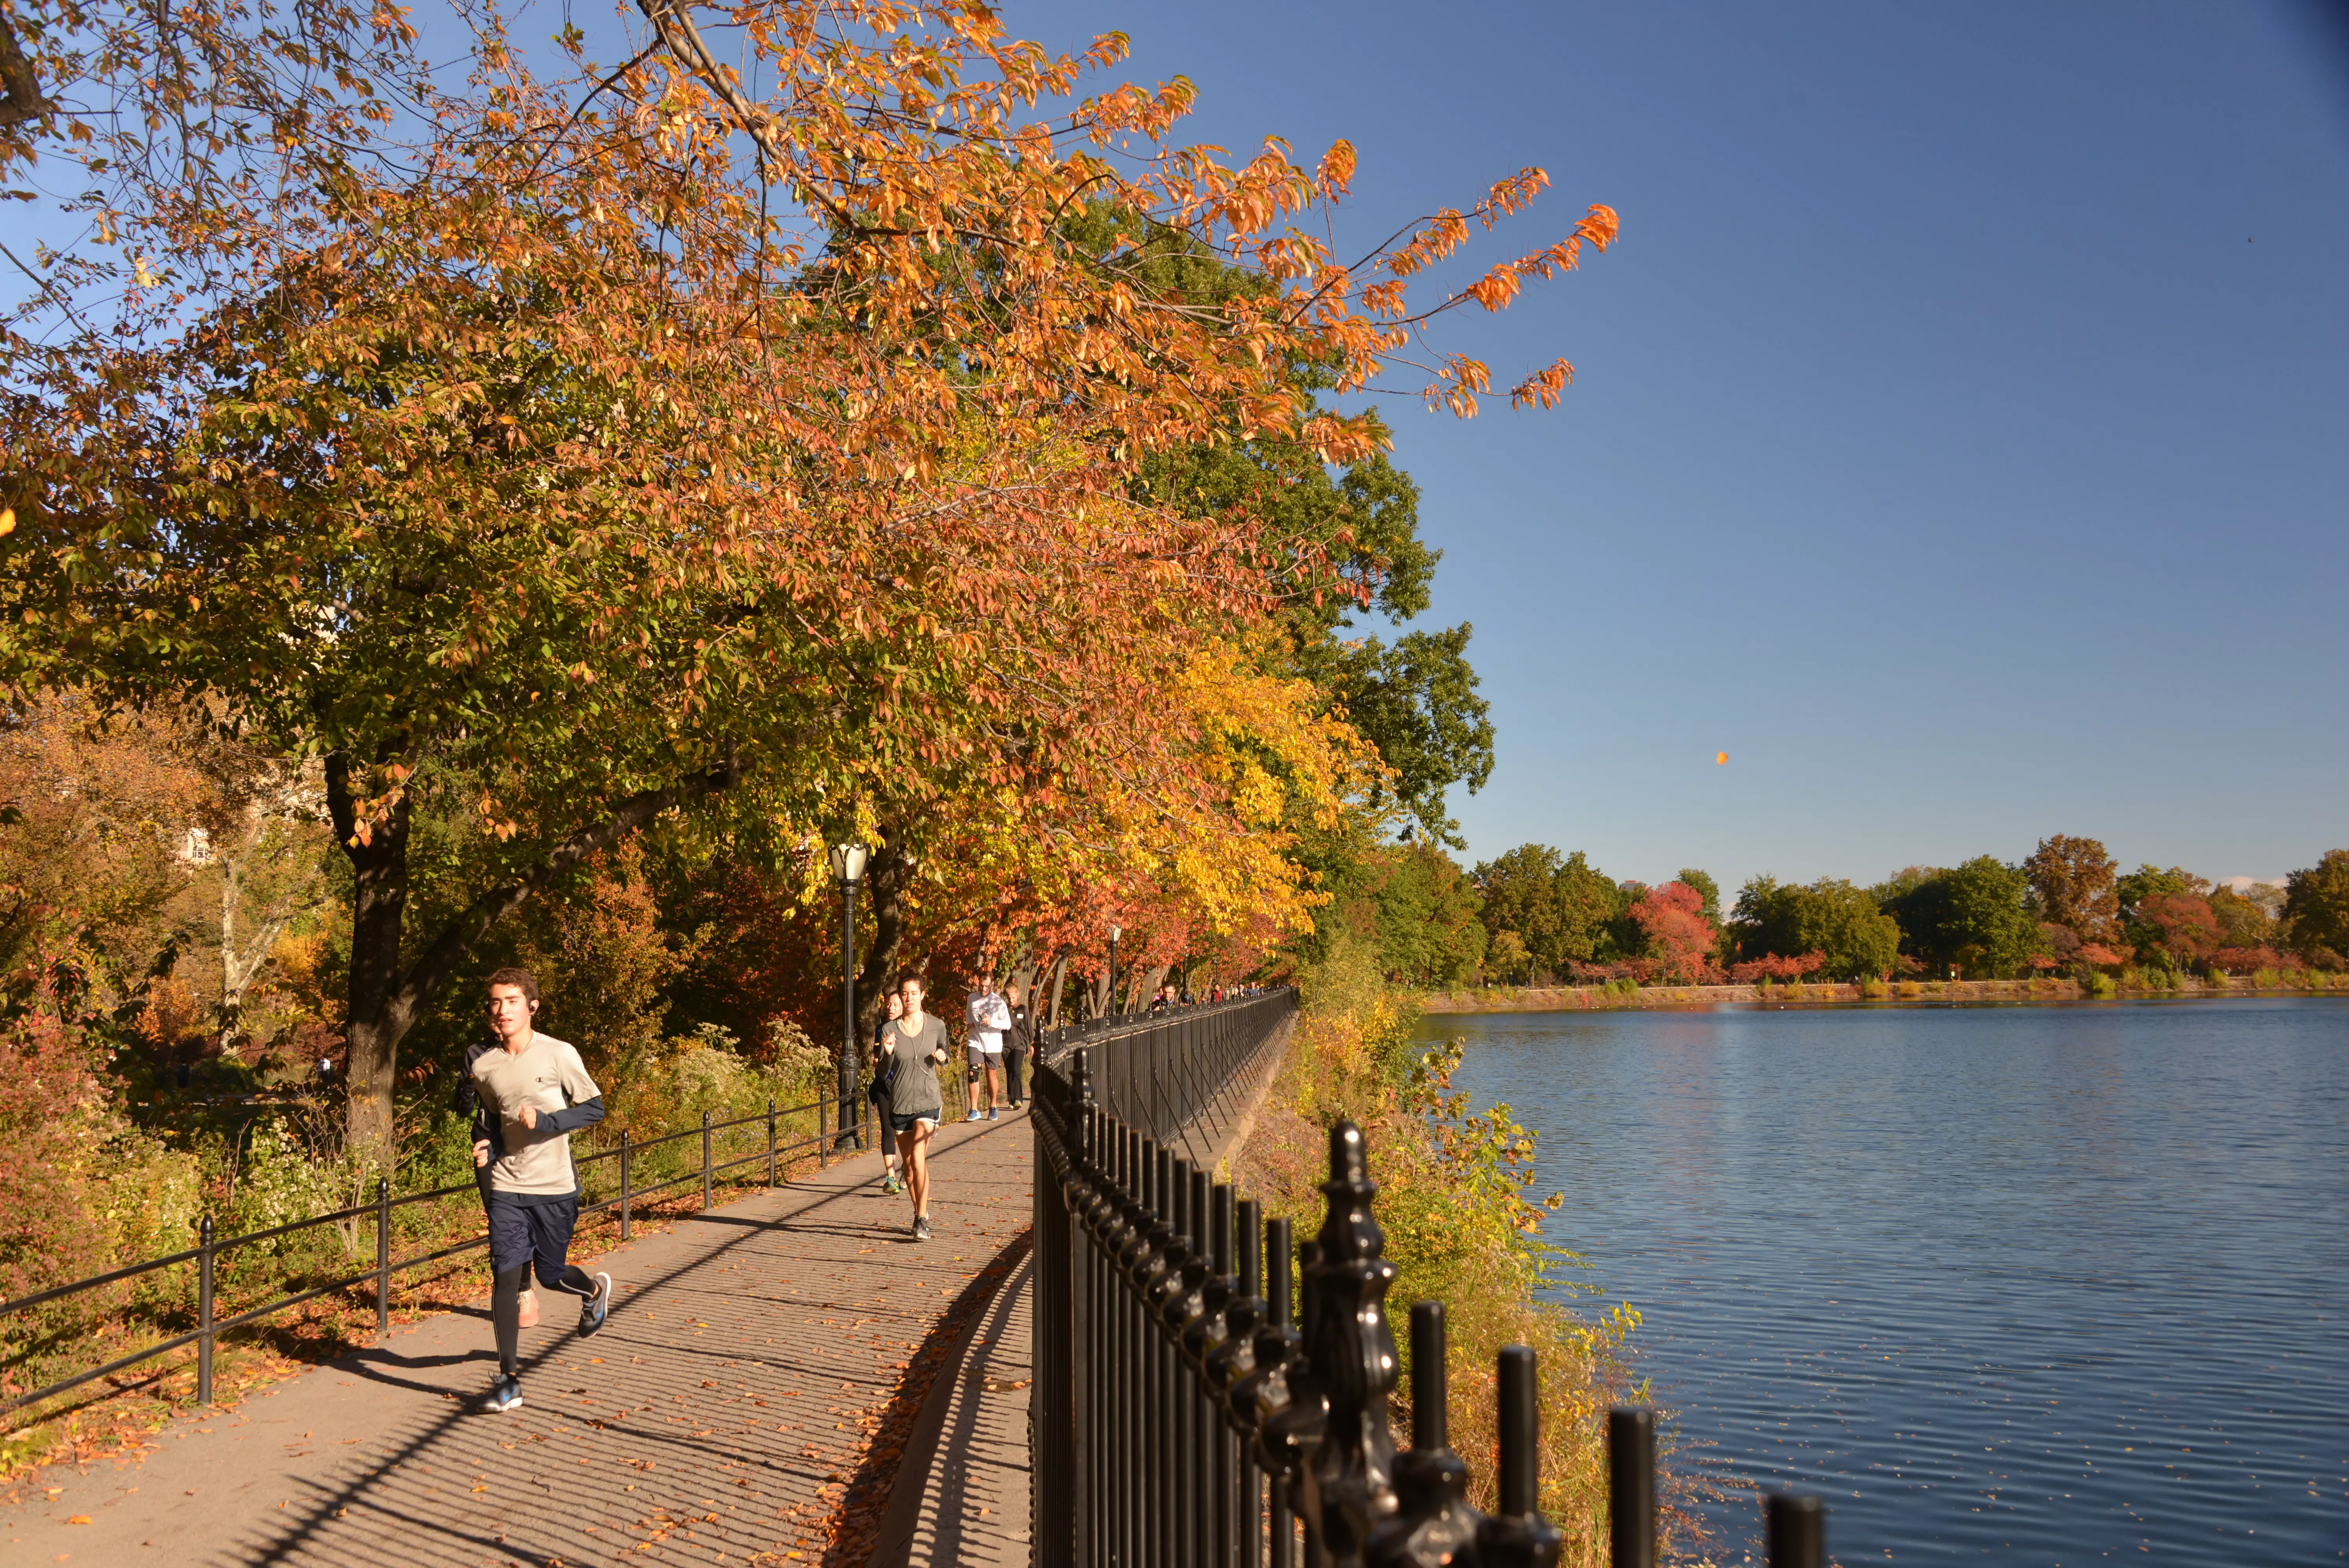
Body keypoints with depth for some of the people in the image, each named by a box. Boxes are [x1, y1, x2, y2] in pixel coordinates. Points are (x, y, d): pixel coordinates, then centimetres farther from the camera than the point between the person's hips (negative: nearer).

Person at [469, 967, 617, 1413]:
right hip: (507, 1188, 3)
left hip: (555, 1186, -2)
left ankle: (595, 1289, 45)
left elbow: (594, 1108, -7)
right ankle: (509, 1379, 4)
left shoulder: (559, 1054, -11)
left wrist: (543, 1121, -19)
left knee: (551, 1275, 9)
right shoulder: (484, 1067, 1)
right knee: (506, 1276, -6)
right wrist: (488, 1148, -1)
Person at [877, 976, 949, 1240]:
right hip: (899, 1103, 2)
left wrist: (942, 1057, -8)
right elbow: (883, 1074, -1)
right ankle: (920, 1211, 33)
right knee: (908, 1163, 13)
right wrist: (887, 1054, -21)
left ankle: (922, 1221, -10)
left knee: (918, 1160, -17)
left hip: (928, 1101, -2)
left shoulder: (937, 1026, -2)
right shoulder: (889, 1029, -4)